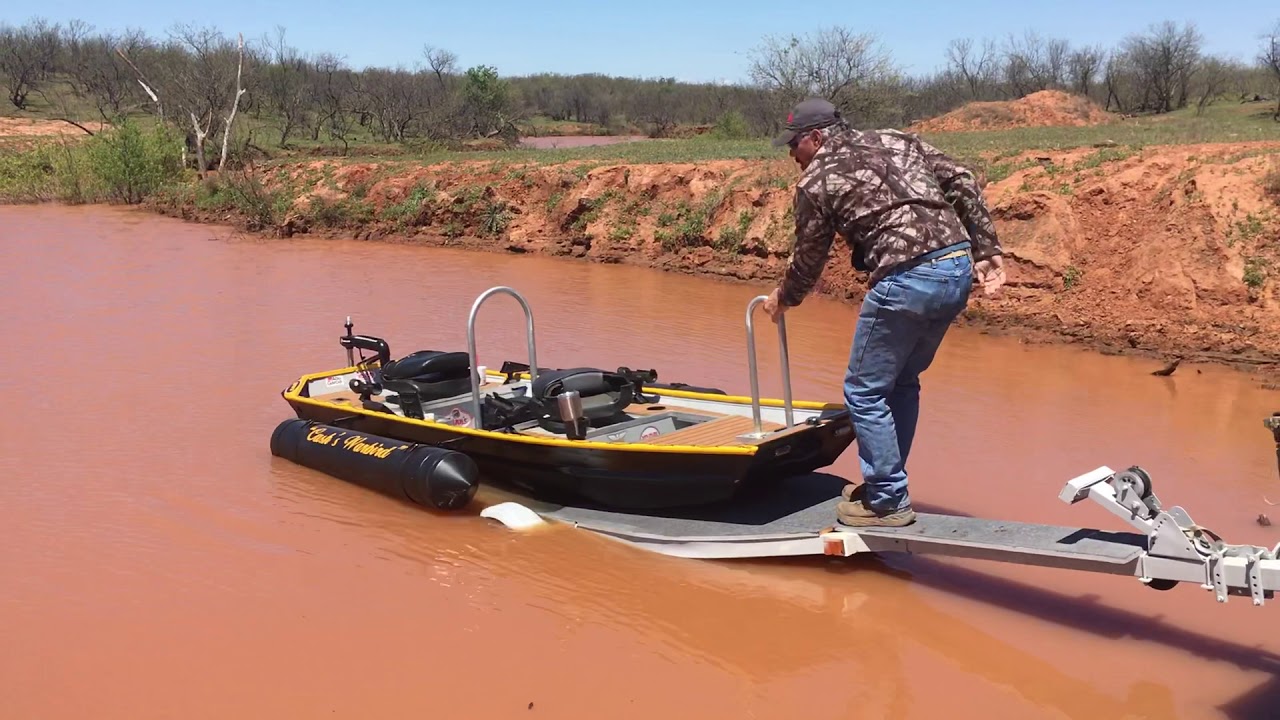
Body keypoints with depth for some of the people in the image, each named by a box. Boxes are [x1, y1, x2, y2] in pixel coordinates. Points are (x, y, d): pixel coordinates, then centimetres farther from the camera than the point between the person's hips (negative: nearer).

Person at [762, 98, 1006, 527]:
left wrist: (783, 299, 32)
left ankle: (888, 503, 12)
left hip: (907, 281, -7)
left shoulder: (816, 180, 5)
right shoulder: (898, 141, 20)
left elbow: (809, 259, 14)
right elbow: (963, 184, 11)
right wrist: (988, 250, 10)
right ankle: (884, 483, 32)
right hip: (959, 270, 7)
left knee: (865, 392, 8)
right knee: (901, 382, 22)